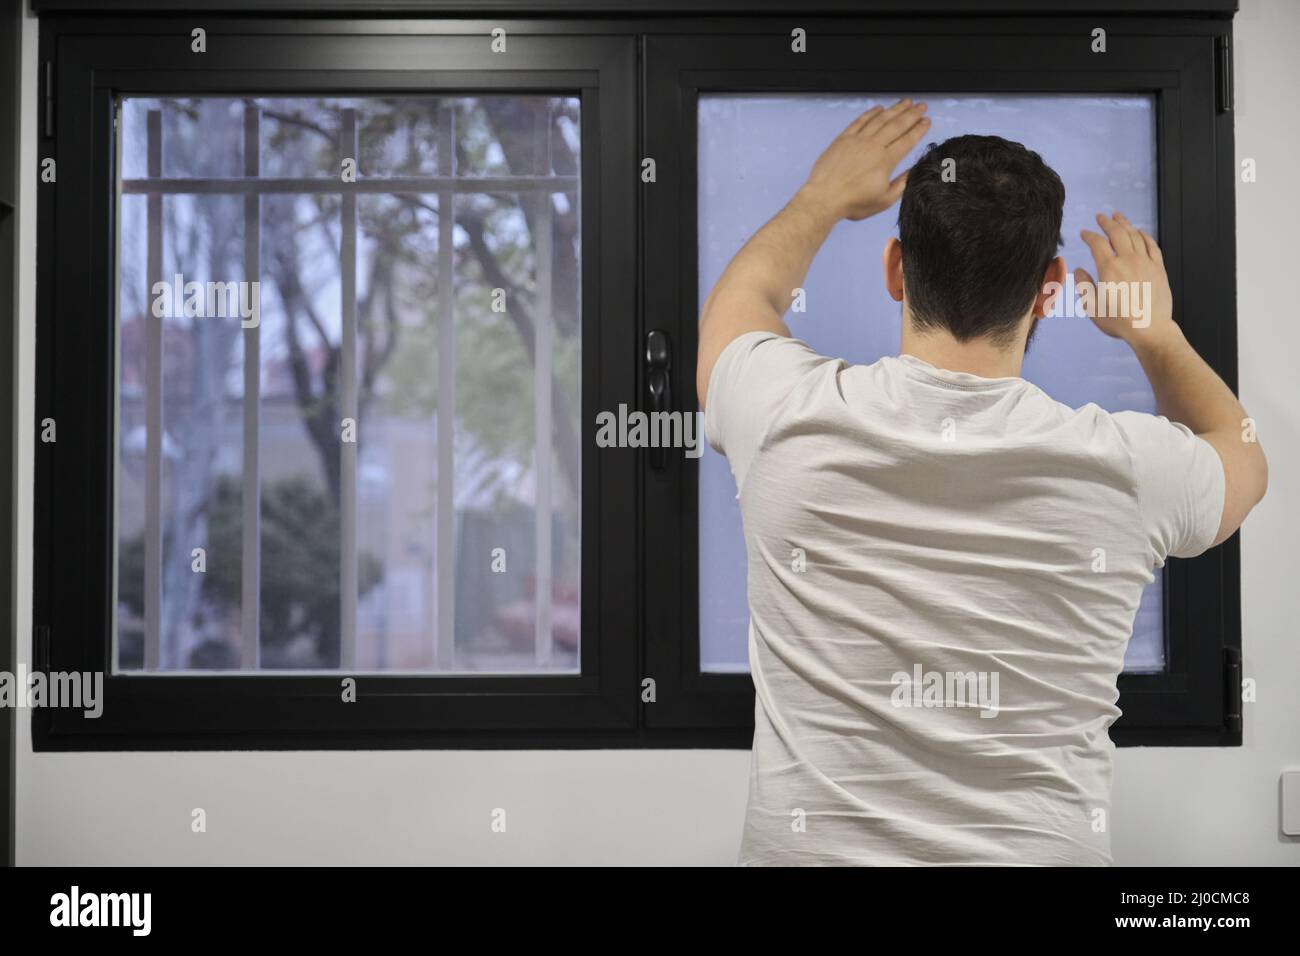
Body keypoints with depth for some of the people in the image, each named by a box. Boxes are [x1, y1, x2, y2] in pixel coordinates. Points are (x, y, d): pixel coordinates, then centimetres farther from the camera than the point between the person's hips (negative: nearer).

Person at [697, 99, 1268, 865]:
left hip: (807, 845, 0)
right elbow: (1243, 460, 15)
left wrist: (824, 198, 30)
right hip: (1045, 847, 0)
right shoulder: (1125, 466, -12)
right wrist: (1154, 329, 28)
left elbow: (741, 300, 14)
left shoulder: (791, 418, -12)